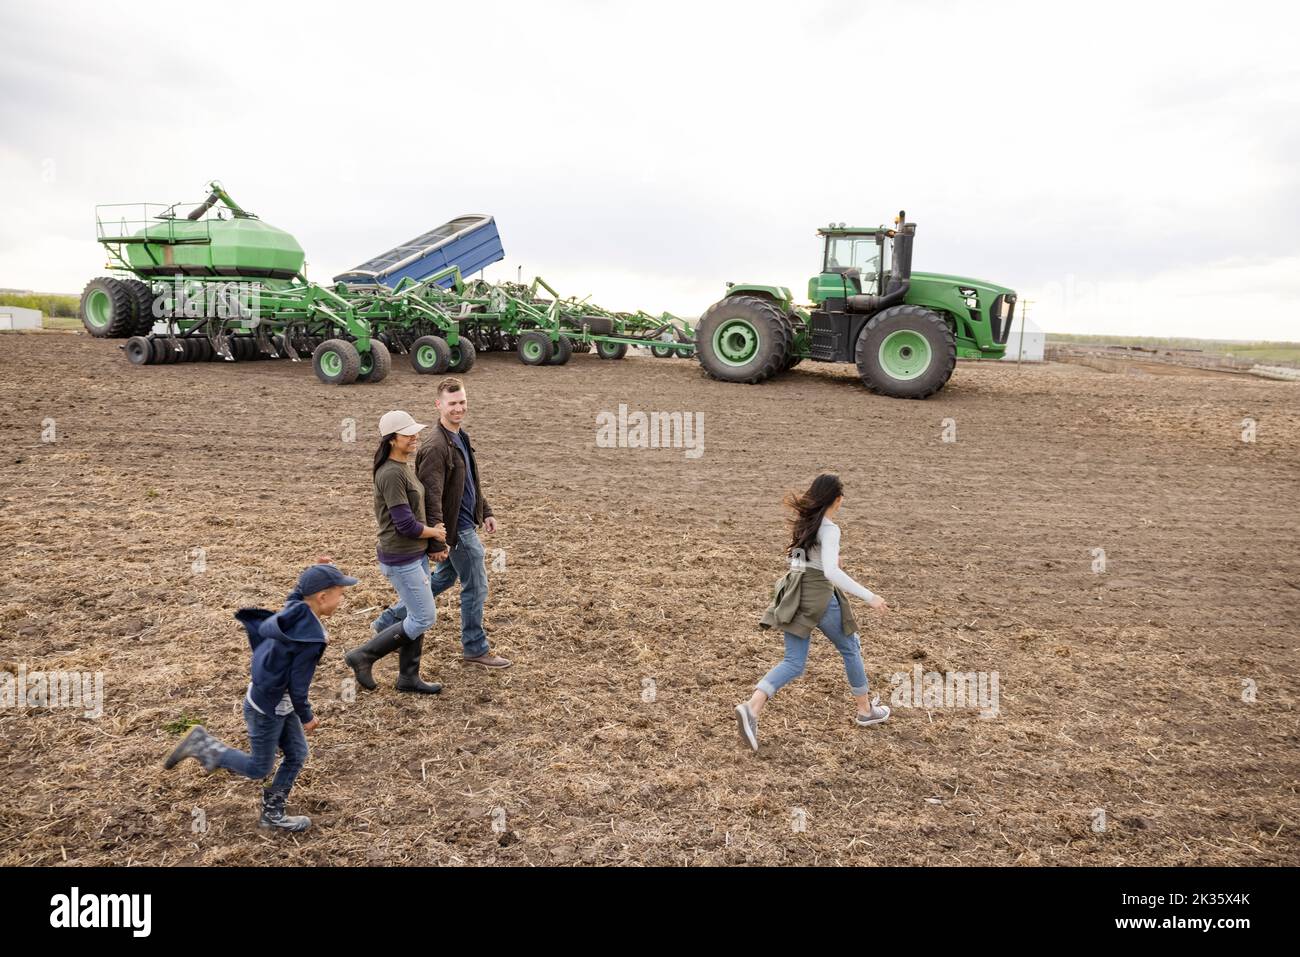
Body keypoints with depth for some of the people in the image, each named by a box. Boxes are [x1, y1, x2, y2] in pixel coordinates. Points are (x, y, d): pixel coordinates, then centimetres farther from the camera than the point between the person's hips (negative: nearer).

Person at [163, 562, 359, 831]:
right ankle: (203, 745, 16)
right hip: (266, 709, -9)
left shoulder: (293, 609, -9)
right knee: (259, 769, 11)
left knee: (297, 755, 16)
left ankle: (272, 814, 29)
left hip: (280, 703, 9)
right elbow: (298, 686, -24)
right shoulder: (310, 638, -32)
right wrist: (307, 717, -6)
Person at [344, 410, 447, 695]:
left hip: (416, 554, 9)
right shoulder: (391, 474, -22)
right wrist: (435, 532, -5)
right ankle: (363, 656, 10)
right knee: (425, 618, -1)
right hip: (401, 558, -9)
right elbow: (406, 525, -22)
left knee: (417, 616, 15)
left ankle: (408, 677, 26)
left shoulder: (403, 467, 8)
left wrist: (433, 527, 3)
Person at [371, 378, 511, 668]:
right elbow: (431, 498, -25)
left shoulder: (461, 436, 8)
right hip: (456, 529, -10)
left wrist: (485, 511, 20)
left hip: (465, 523, 10)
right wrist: (436, 542, -25)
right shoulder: (436, 446, -23)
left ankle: (389, 621, 32)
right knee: (475, 587, 3)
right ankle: (475, 649, 21)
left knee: (443, 579, 22)